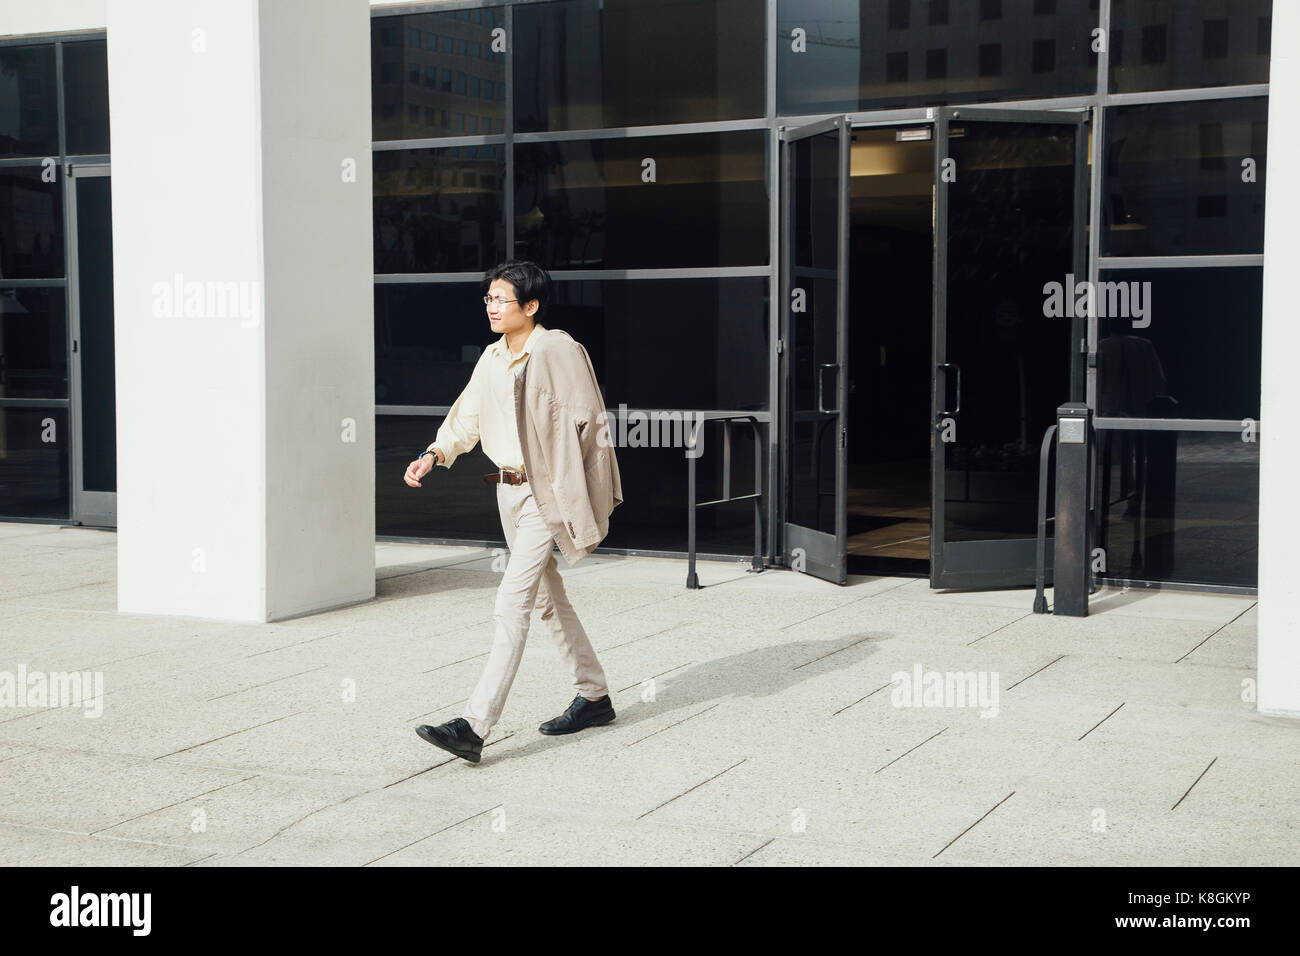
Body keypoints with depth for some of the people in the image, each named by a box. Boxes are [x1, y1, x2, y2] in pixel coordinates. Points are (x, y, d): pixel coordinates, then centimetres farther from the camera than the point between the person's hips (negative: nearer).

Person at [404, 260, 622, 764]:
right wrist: (433, 454, -6)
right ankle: (594, 696, 32)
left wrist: (579, 497, -10)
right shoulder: (492, 358, 10)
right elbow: (467, 418, 12)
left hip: (548, 494, -9)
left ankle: (474, 726, -18)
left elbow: (588, 424, -10)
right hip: (509, 490, 9)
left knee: (511, 603, -14)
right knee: (549, 598, 17)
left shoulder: (559, 351, -12)